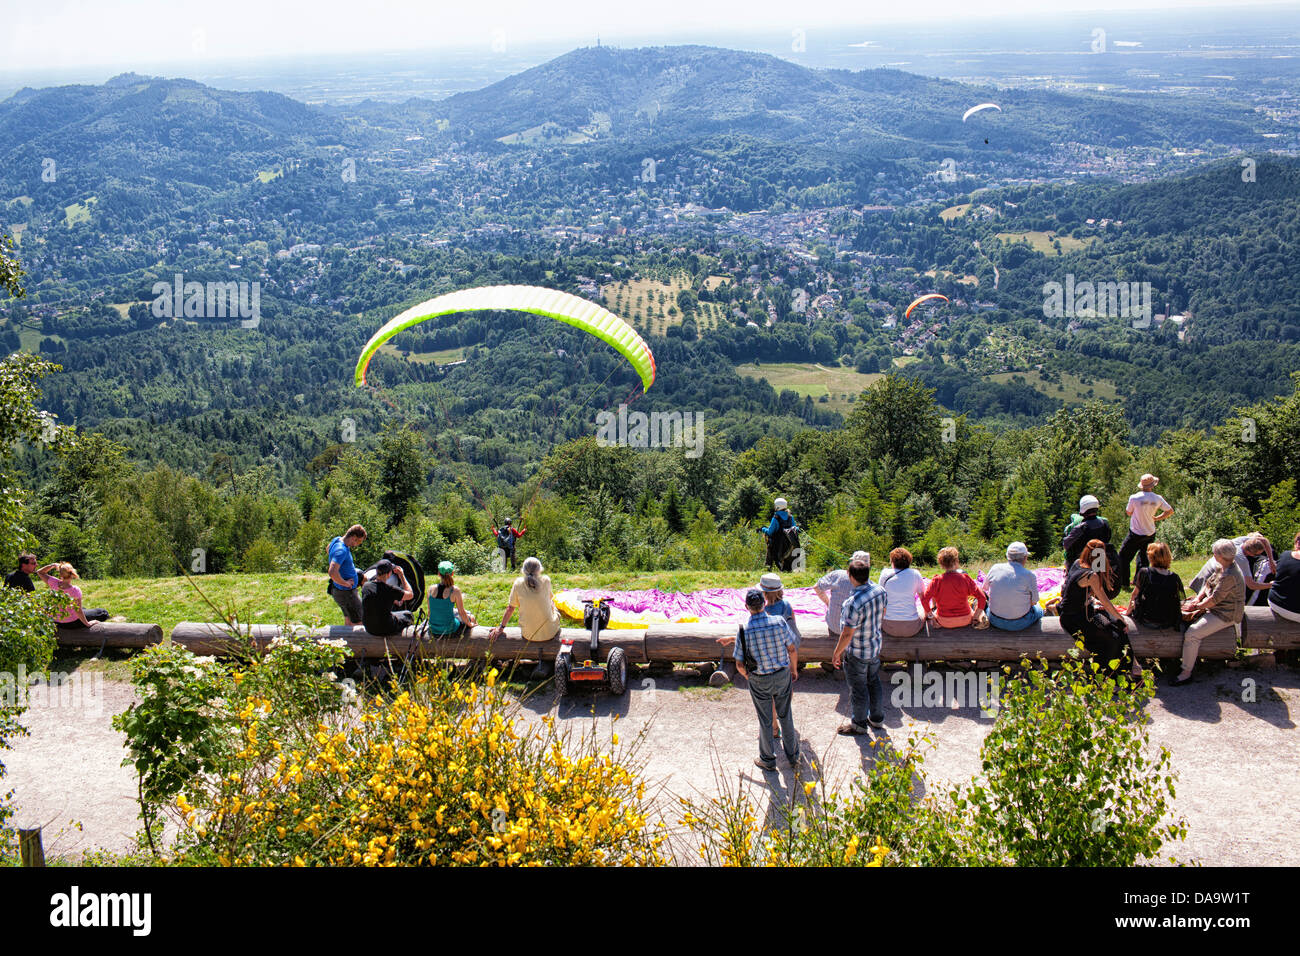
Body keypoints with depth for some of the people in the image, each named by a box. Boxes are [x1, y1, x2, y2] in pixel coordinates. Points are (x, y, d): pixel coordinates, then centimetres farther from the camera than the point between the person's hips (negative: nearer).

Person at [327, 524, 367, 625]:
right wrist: (345, 583, -25)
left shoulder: (337, 540, 1)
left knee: (349, 619, 23)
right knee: (358, 622, -2)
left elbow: (328, 548, 27)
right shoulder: (341, 550, -29)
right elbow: (332, 572, -41)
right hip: (346, 593, -10)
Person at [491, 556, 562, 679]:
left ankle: (542, 663, 28)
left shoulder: (518, 583, -7)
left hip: (529, 635, 2)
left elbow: (510, 608, 1)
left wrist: (501, 628, 8)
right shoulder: (546, 581, -8)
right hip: (550, 633, -2)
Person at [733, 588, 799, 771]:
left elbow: (739, 664, -11)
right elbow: (792, 649, -5)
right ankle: (792, 755, 32)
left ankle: (768, 759, 29)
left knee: (765, 720, 15)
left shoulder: (744, 631, -19)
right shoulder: (779, 622, -16)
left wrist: (748, 677, 11)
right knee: (786, 716, 19)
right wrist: (794, 669, 13)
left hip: (759, 681, -1)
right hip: (782, 675, 1)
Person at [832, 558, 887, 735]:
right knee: (874, 682, 24)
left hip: (857, 653, -7)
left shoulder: (853, 603, -35)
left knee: (858, 688, 13)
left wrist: (836, 652, -12)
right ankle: (877, 718, 41)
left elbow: (847, 634, -27)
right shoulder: (880, 591, -12)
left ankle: (859, 723, 31)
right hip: (875, 646, 7)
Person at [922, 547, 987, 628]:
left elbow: (924, 599, -19)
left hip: (944, 622, -1)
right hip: (965, 621, 1)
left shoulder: (937, 580, -16)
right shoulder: (965, 578, -14)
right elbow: (982, 598, -15)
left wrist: (930, 614, -1)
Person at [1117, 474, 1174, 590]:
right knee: (1143, 556, 21)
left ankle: (1123, 583, 4)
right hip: (1150, 534, 4)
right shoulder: (1157, 499, -7)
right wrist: (1156, 518, 10)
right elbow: (1170, 511, 6)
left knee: (1124, 556, 7)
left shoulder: (1134, 498, -17)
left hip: (1136, 534, -4)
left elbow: (1129, 512, 0)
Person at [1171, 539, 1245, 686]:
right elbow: (1208, 583, 11)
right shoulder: (1223, 567, 5)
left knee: (1191, 634, -23)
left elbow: (1214, 599, -25)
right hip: (1217, 608, 11)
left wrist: (1196, 607, -13)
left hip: (1225, 616, -11)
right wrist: (1198, 598, -3)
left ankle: (1186, 673, -15)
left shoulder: (1229, 576, -27)